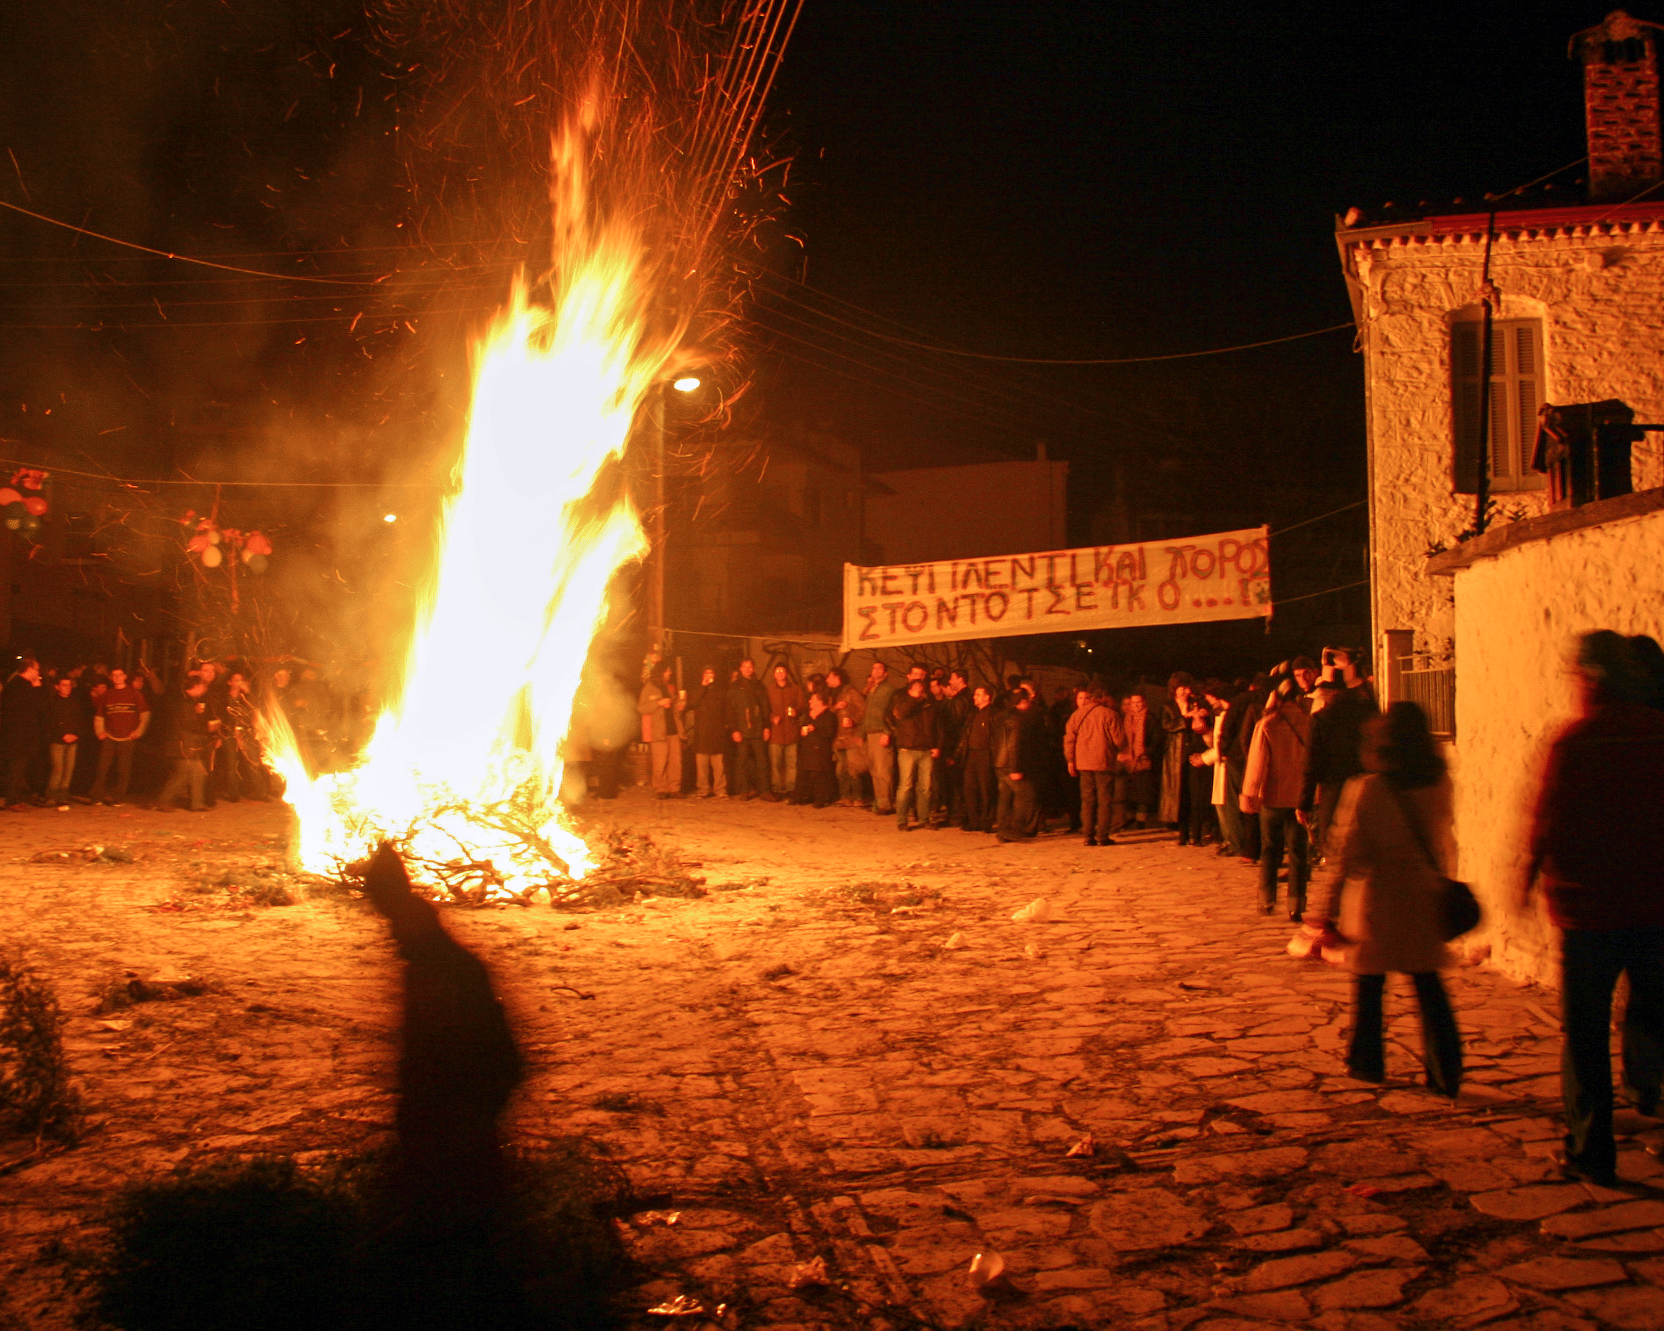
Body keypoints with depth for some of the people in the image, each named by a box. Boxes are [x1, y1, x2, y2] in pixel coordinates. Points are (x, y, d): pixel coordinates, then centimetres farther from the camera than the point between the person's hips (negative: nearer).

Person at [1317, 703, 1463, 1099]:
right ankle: (1446, 1071, 12)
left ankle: (1367, 1062, 24)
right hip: (1423, 897, 4)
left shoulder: (1366, 790, -16)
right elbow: (1443, 842, 8)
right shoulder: (1439, 785, -4)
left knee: (1369, 982, 12)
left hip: (1377, 899, -3)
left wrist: (1330, 911, -9)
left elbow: (1348, 854, -14)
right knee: (1428, 984, 11)